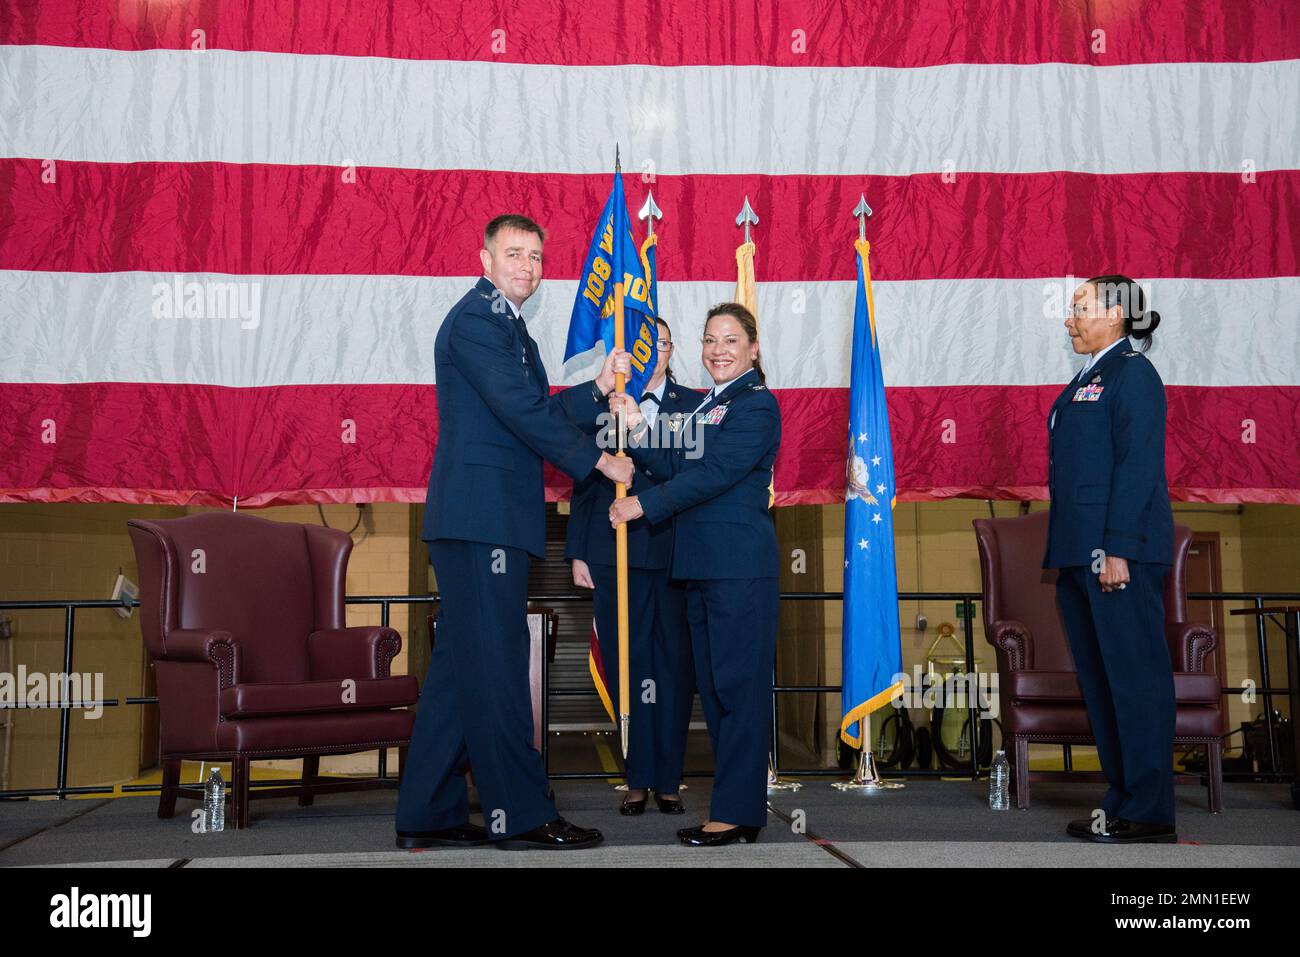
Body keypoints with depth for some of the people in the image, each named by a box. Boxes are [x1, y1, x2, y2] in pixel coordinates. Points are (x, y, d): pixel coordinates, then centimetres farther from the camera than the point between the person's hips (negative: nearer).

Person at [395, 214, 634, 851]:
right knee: (495, 661, -6)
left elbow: (537, 413, 23)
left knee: (460, 663, 10)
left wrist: (595, 390, 11)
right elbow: (520, 410, -16)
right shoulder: (475, 320, -8)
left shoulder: (508, 326, 23)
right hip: (481, 516, -10)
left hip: (490, 518, 10)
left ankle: (428, 815, 16)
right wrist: (598, 460, -10)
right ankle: (521, 814, -1)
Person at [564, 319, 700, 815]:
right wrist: (577, 552, 4)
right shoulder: (598, 403, 9)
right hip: (615, 555, 1)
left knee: (674, 666, 2)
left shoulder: (693, 406, 8)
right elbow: (583, 482, 8)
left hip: (675, 554, 0)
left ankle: (668, 779, 12)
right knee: (626, 665, 4)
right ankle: (638, 779, 15)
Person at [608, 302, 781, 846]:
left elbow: (712, 475, -16)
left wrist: (642, 505, -12)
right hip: (703, 566, 10)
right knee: (713, 686, 11)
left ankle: (736, 813, -2)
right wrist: (637, 430, 1)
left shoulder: (756, 406, -7)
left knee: (738, 684, -6)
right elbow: (678, 470, 13)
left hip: (739, 566, -9)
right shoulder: (707, 407, 21)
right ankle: (740, 805, 19)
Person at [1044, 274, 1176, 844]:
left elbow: (1138, 465, -15)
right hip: (1080, 554, 10)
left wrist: (1118, 549, -21)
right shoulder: (1088, 378, 20)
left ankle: (1149, 813, 1)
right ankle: (1122, 800, 19)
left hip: (1119, 554, -10)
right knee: (1100, 682, 12)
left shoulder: (1132, 372, -7)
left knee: (1136, 678, -5)